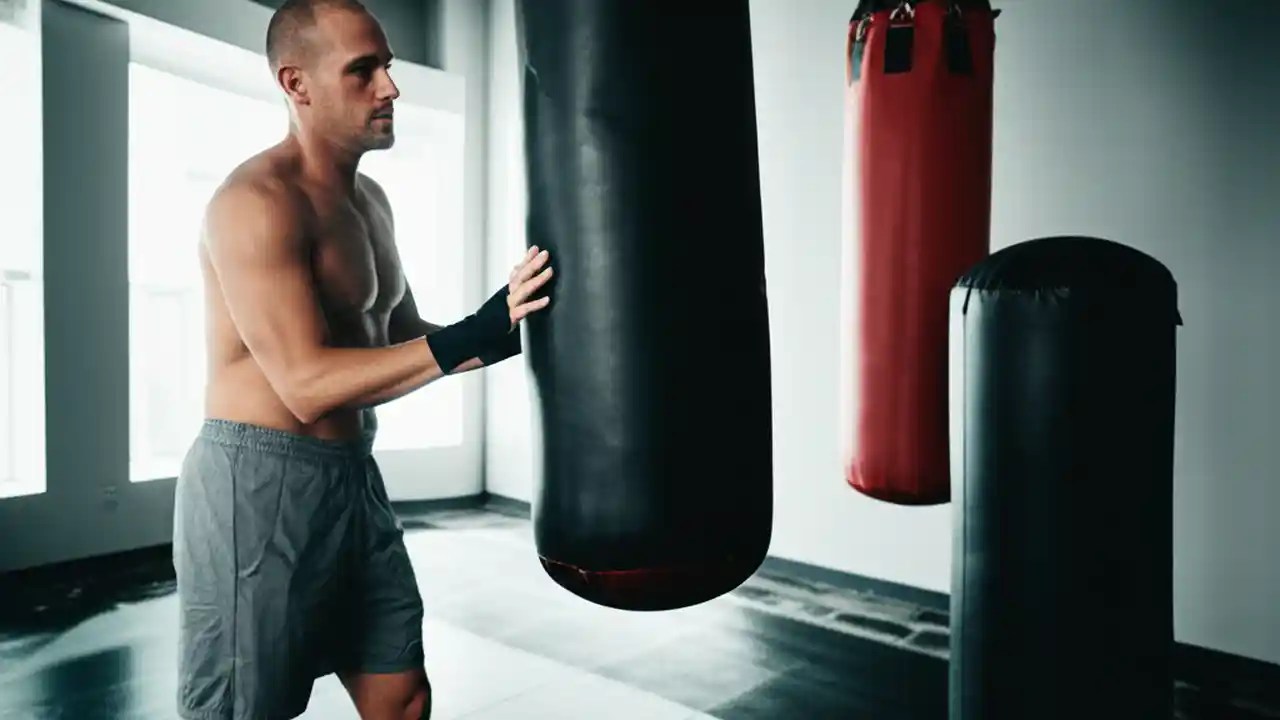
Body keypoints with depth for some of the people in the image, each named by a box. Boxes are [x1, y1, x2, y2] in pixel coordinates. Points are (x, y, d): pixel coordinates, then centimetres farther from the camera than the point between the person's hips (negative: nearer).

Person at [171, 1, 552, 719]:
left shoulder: (370, 199, 12)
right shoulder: (256, 202, -16)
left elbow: (403, 336, 15)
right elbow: (308, 383, -24)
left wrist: (510, 331, 0)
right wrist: (476, 336, -30)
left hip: (353, 476, 8)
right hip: (259, 484, -8)